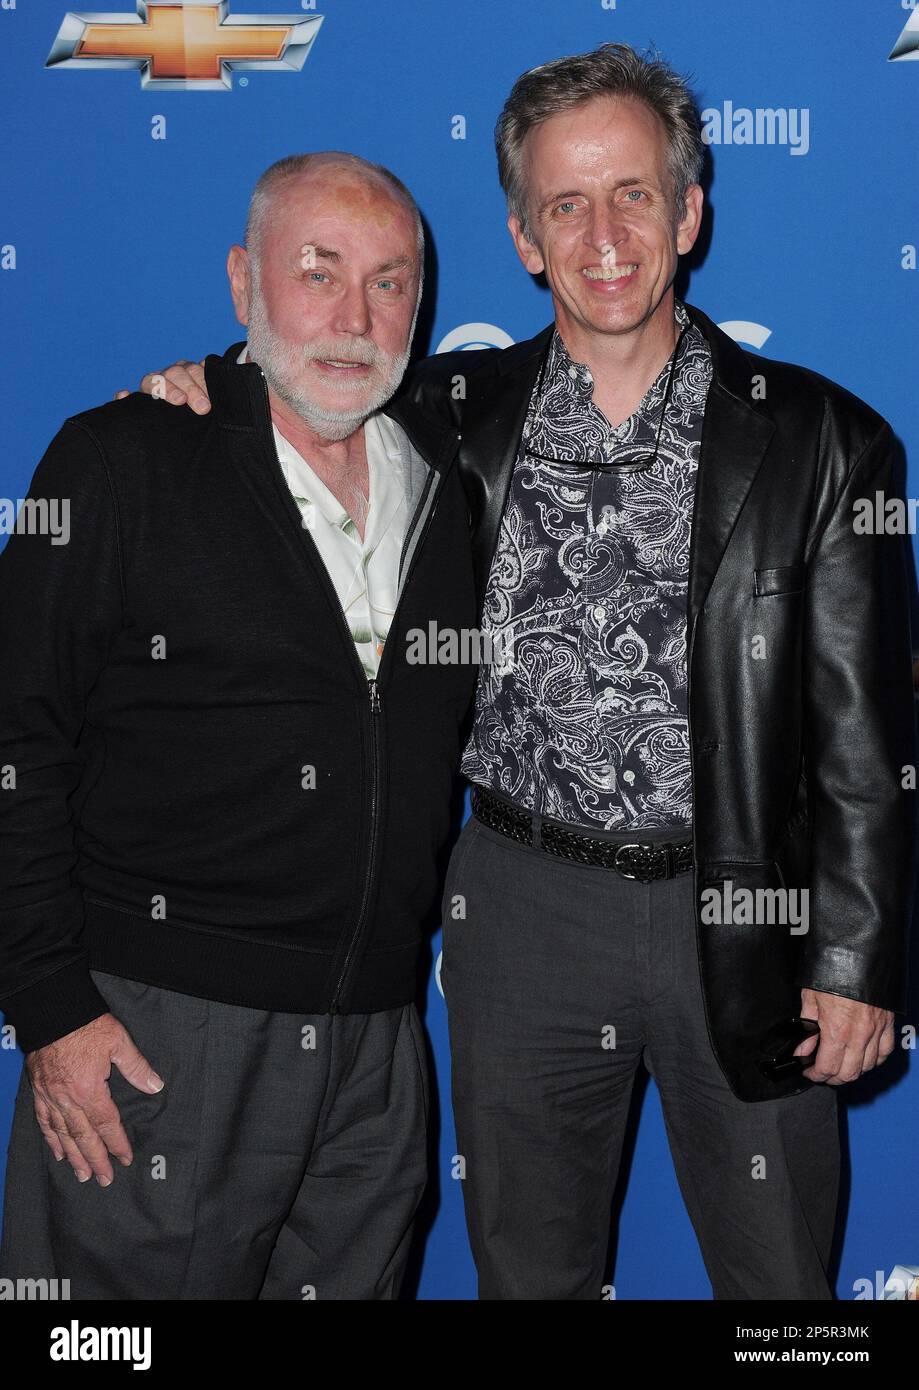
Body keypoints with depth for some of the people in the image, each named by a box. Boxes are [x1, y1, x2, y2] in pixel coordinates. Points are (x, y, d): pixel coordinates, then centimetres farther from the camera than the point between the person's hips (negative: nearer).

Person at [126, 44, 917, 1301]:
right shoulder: (450, 415, 1)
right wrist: (214, 390, -2)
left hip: (743, 918, -1)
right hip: (524, 905, 2)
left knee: (779, 1276, 15)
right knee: (529, 1270, 19)